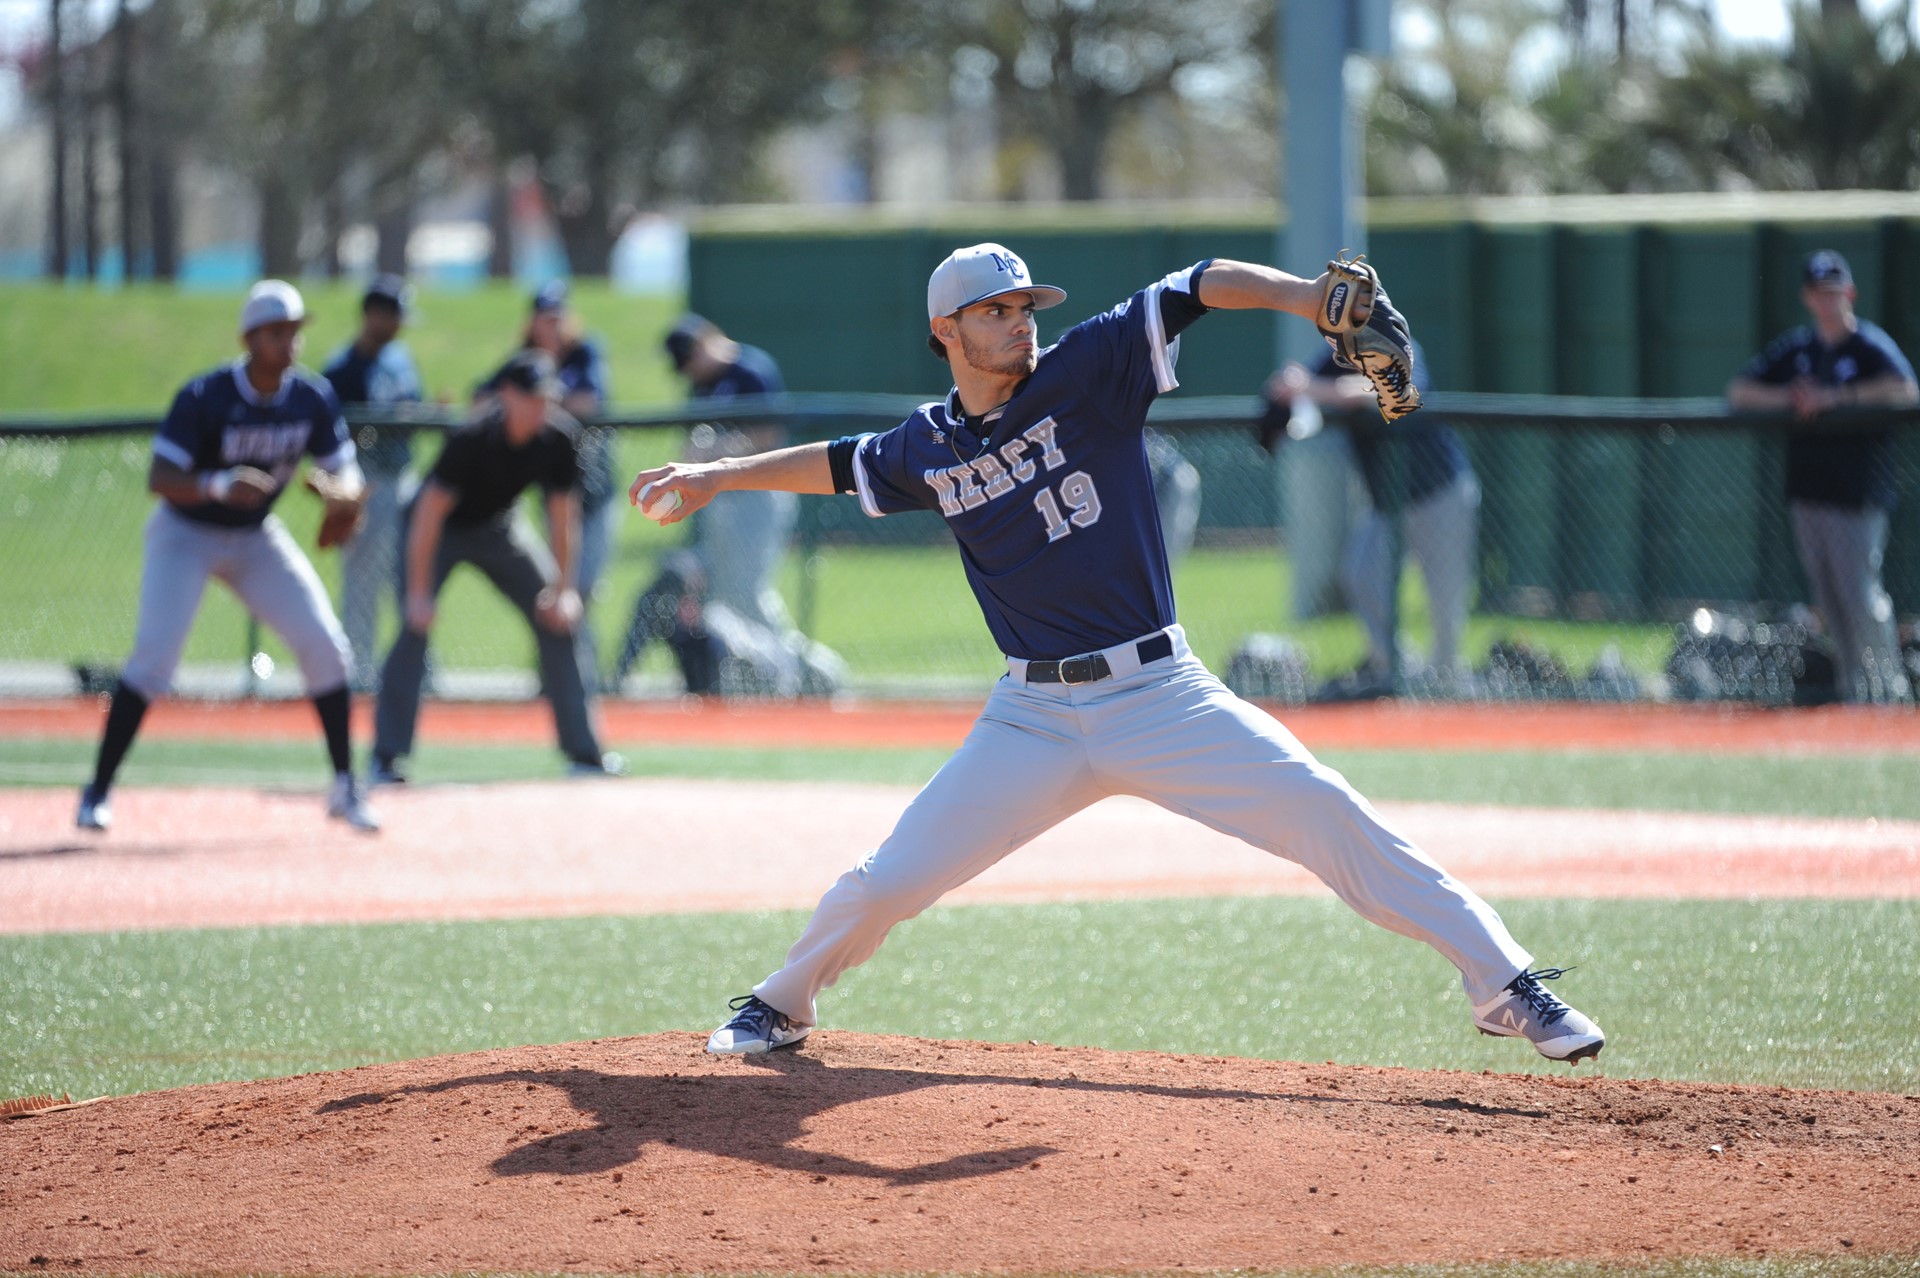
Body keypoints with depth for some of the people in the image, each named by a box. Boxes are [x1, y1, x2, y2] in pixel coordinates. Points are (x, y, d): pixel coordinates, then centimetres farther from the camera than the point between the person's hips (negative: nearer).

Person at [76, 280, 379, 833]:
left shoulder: (313, 399, -11)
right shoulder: (204, 397, -24)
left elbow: (345, 472, -5)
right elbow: (159, 479, -29)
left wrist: (342, 494, -30)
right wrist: (217, 486, -48)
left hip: (256, 538, 4)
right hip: (187, 534, -4)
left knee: (324, 644, -6)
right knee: (155, 652, -19)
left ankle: (345, 787, 7)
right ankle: (98, 791, -10)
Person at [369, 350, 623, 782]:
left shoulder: (559, 438, -20)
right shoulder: (474, 438, -34)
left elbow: (563, 515, -7)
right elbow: (429, 514, -30)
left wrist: (564, 589, -8)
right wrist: (418, 593, -32)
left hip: (498, 528, 5)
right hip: (441, 530, -5)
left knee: (559, 620, 0)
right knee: (415, 628, -21)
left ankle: (584, 752, 9)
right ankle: (387, 759, -18)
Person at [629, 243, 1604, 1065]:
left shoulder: (1085, 373, -5)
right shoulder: (928, 449, 6)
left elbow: (1193, 290, -15)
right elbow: (839, 464, 28)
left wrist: (1305, 296, -31)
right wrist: (720, 475, 27)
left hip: (1162, 697, -2)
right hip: (1035, 721, 3)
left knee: (1326, 815, -15)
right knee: (888, 881, 1)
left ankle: (1504, 984, -10)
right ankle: (784, 1005, 30)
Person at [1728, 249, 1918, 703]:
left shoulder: (1870, 346, -4)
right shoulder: (1796, 347, 13)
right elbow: (1739, 391, 13)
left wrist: (1833, 398, -22)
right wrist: (1787, 398, -7)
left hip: (1857, 493, -6)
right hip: (1807, 491, 6)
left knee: (1859, 591, -10)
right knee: (1829, 597, 7)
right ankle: (1851, 684, 12)